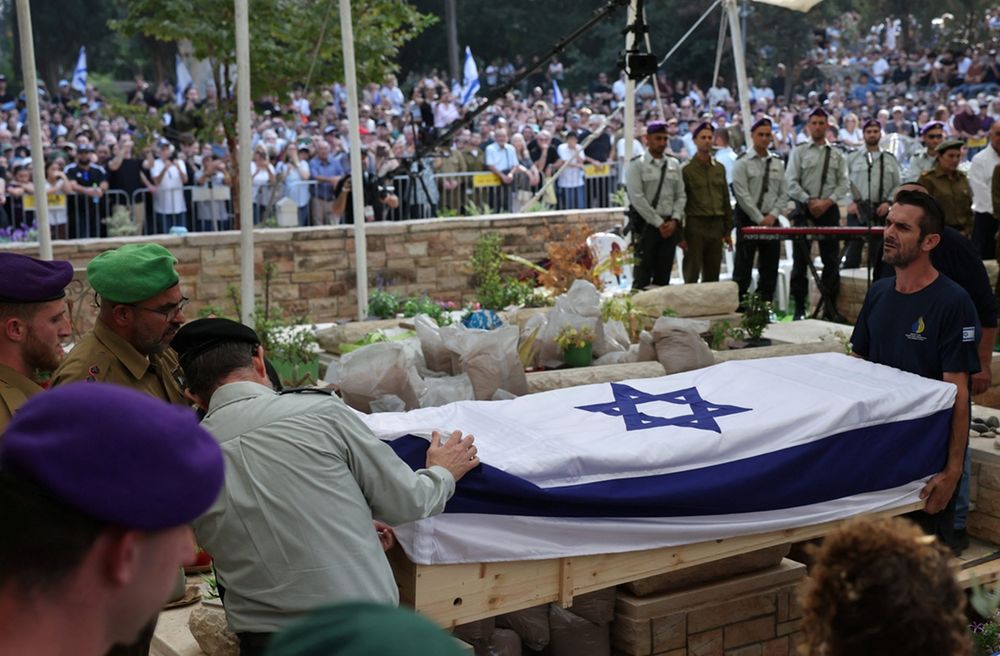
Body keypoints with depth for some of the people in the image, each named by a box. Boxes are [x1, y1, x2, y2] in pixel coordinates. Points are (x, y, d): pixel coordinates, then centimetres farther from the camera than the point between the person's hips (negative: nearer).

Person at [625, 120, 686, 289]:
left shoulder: (674, 165, 12)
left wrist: (674, 220, -5)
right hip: (646, 224, -5)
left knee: (664, 274, 7)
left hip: (670, 225, 5)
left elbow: (680, 196, 11)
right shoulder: (637, 165, -3)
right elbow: (637, 198, -11)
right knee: (643, 275, -5)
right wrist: (658, 223, -12)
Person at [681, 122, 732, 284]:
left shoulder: (720, 168, 14)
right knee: (692, 274, -4)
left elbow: (726, 200, 17)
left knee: (712, 275, 8)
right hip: (695, 226, -5)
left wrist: (728, 230, 13)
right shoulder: (687, 170, -2)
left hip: (716, 226, 5)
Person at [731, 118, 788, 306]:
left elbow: (783, 194, 9)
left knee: (769, 270, 7)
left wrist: (773, 215, -6)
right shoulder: (742, 162, -4)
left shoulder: (777, 163, 11)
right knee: (743, 269, -2)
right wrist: (759, 219, -14)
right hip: (748, 220, -5)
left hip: (771, 220, 5)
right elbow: (742, 195, -11)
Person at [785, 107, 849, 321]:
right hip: (804, 210, -2)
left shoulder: (837, 155, 11)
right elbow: (791, 182, -4)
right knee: (800, 260, 0)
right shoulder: (799, 152, 4)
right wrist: (810, 201, -14)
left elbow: (843, 184, 6)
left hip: (829, 210, 2)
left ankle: (831, 306, 11)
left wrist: (828, 201, -10)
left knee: (831, 260, 4)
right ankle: (799, 307, 5)